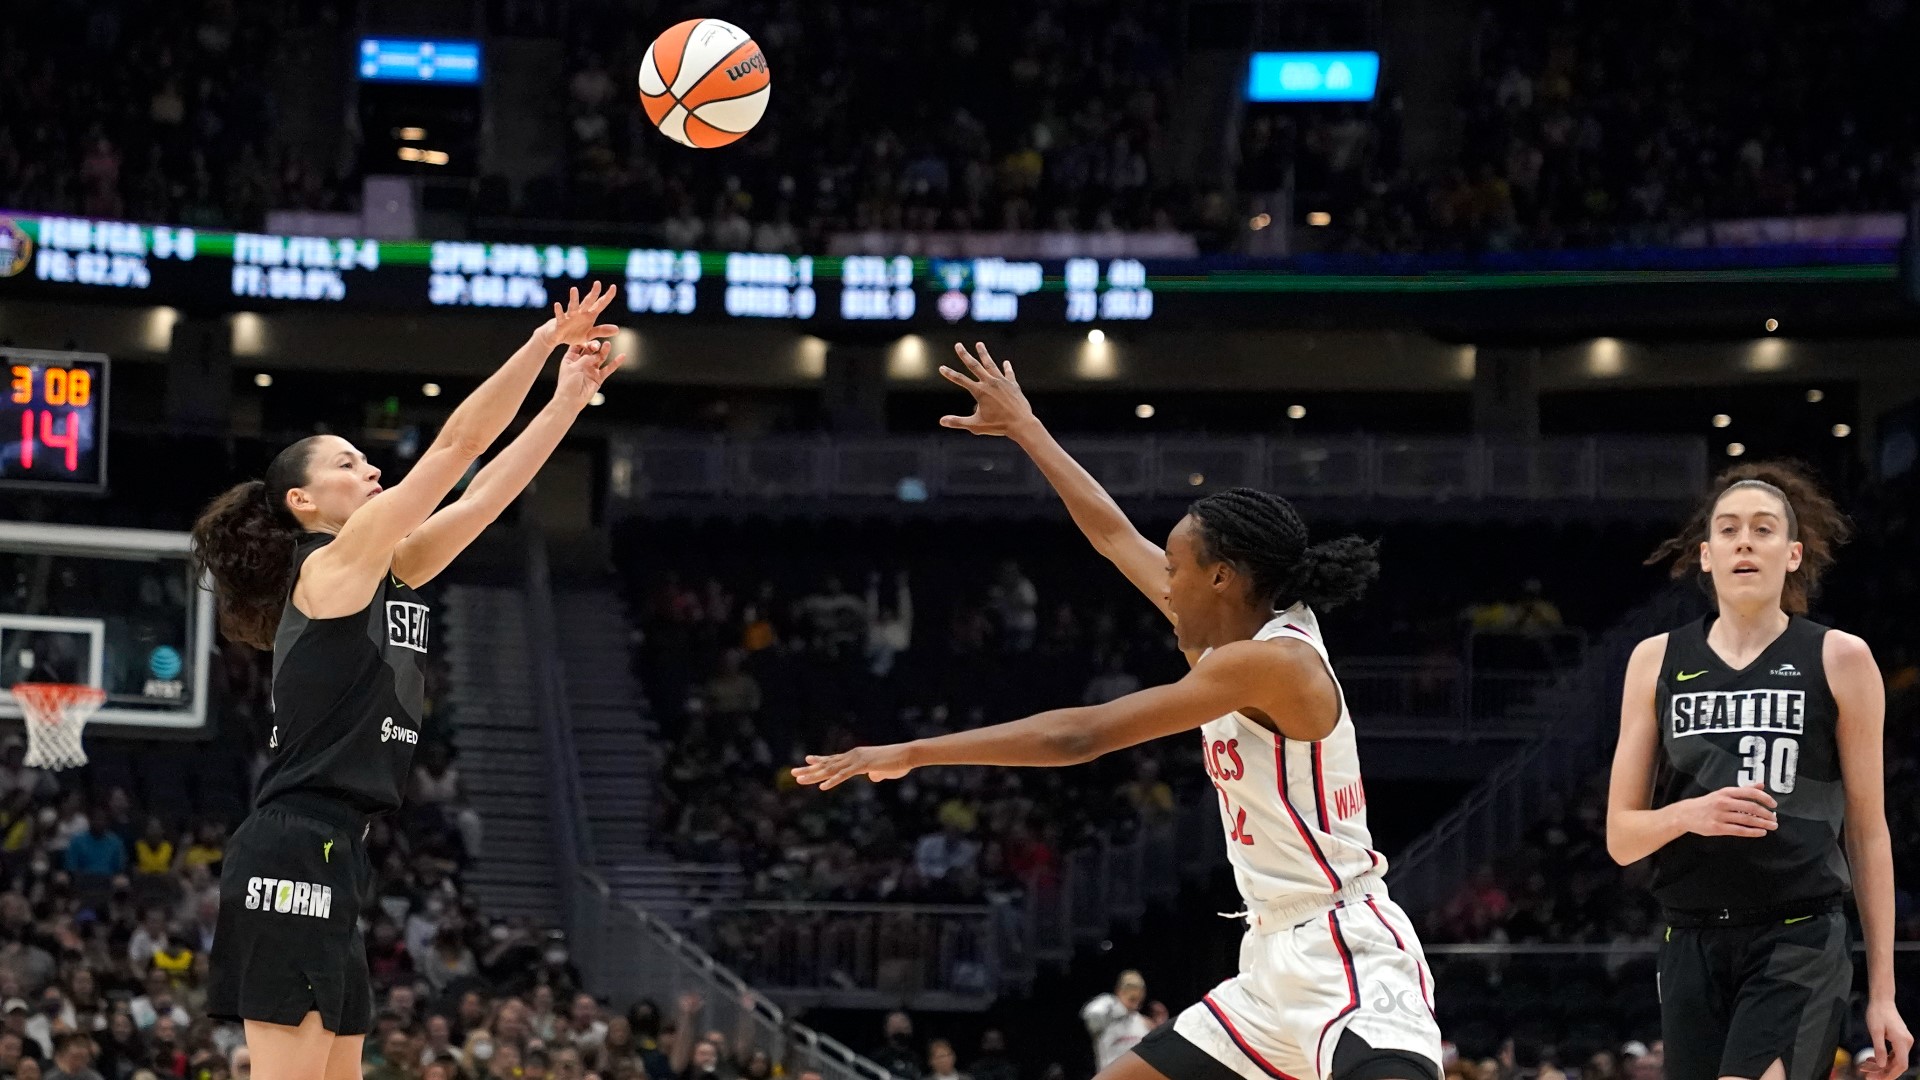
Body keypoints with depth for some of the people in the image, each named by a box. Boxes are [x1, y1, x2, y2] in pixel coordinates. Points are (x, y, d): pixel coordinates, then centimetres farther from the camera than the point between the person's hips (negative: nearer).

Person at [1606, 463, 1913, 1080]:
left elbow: (1868, 832, 5)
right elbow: (1620, 837, 10)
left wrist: (1882, 993, 2)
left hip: (1800, 943, -3)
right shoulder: (1658, 661, 10)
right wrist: (1689, 814, -13)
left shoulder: (1839, 659, 3)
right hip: (1693, 943, 4)